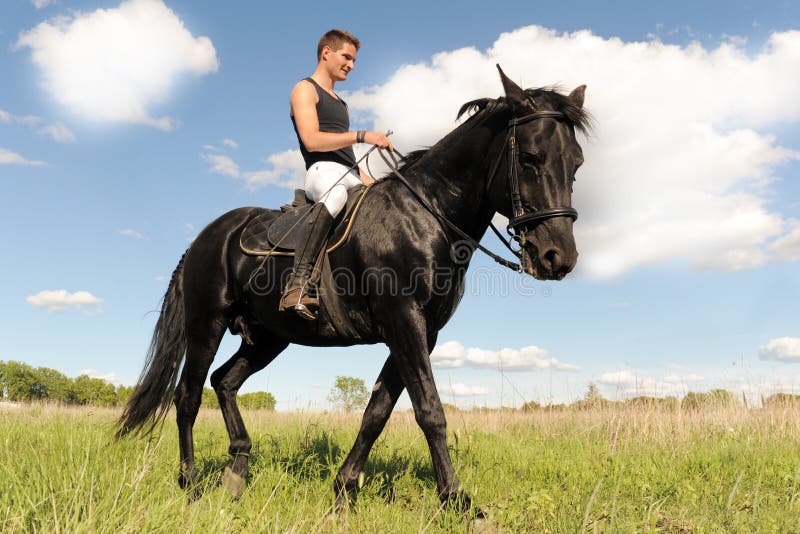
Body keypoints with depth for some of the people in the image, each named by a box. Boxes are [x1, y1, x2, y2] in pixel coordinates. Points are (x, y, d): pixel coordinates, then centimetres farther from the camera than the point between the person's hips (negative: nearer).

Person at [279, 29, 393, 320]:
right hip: (323, 171, -9)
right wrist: (362, 135, -13)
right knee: (335, 194, -42)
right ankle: (297, 285, -48)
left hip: (350, 176, 9)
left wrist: (371, 182, 18)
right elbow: (312, 141, -10)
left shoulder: (339, 102, 32)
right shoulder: (305, 89, 6)